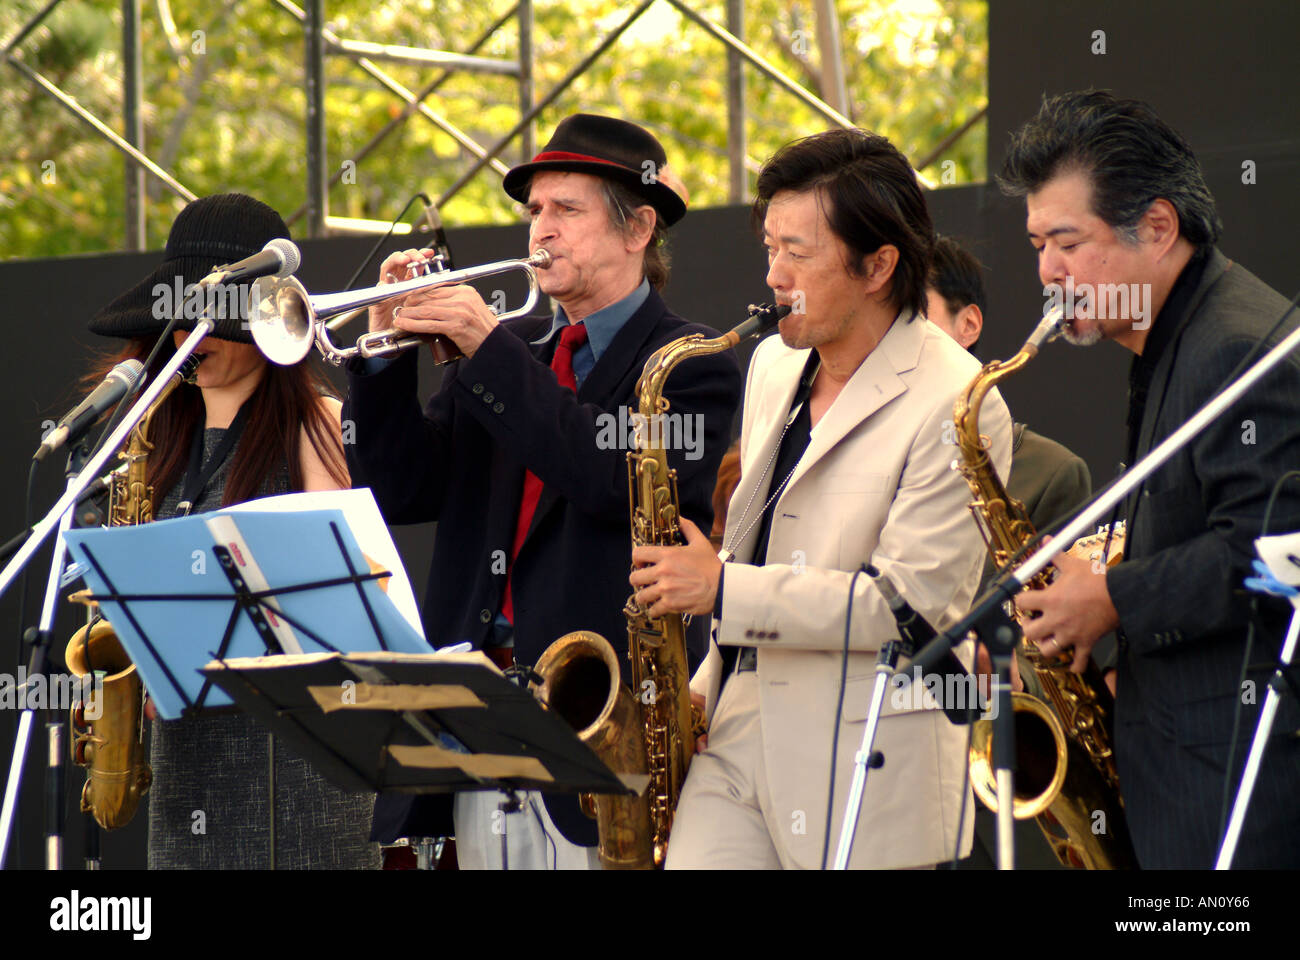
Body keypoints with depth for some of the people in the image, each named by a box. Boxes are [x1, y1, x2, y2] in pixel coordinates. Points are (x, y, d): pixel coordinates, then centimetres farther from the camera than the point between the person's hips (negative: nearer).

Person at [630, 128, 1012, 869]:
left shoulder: (956, 407, -12)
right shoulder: (774, 367, 14)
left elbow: (913, 602, -19)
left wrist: (724, 590, -19)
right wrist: (707, 690, 14)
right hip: (734, 734, 7)